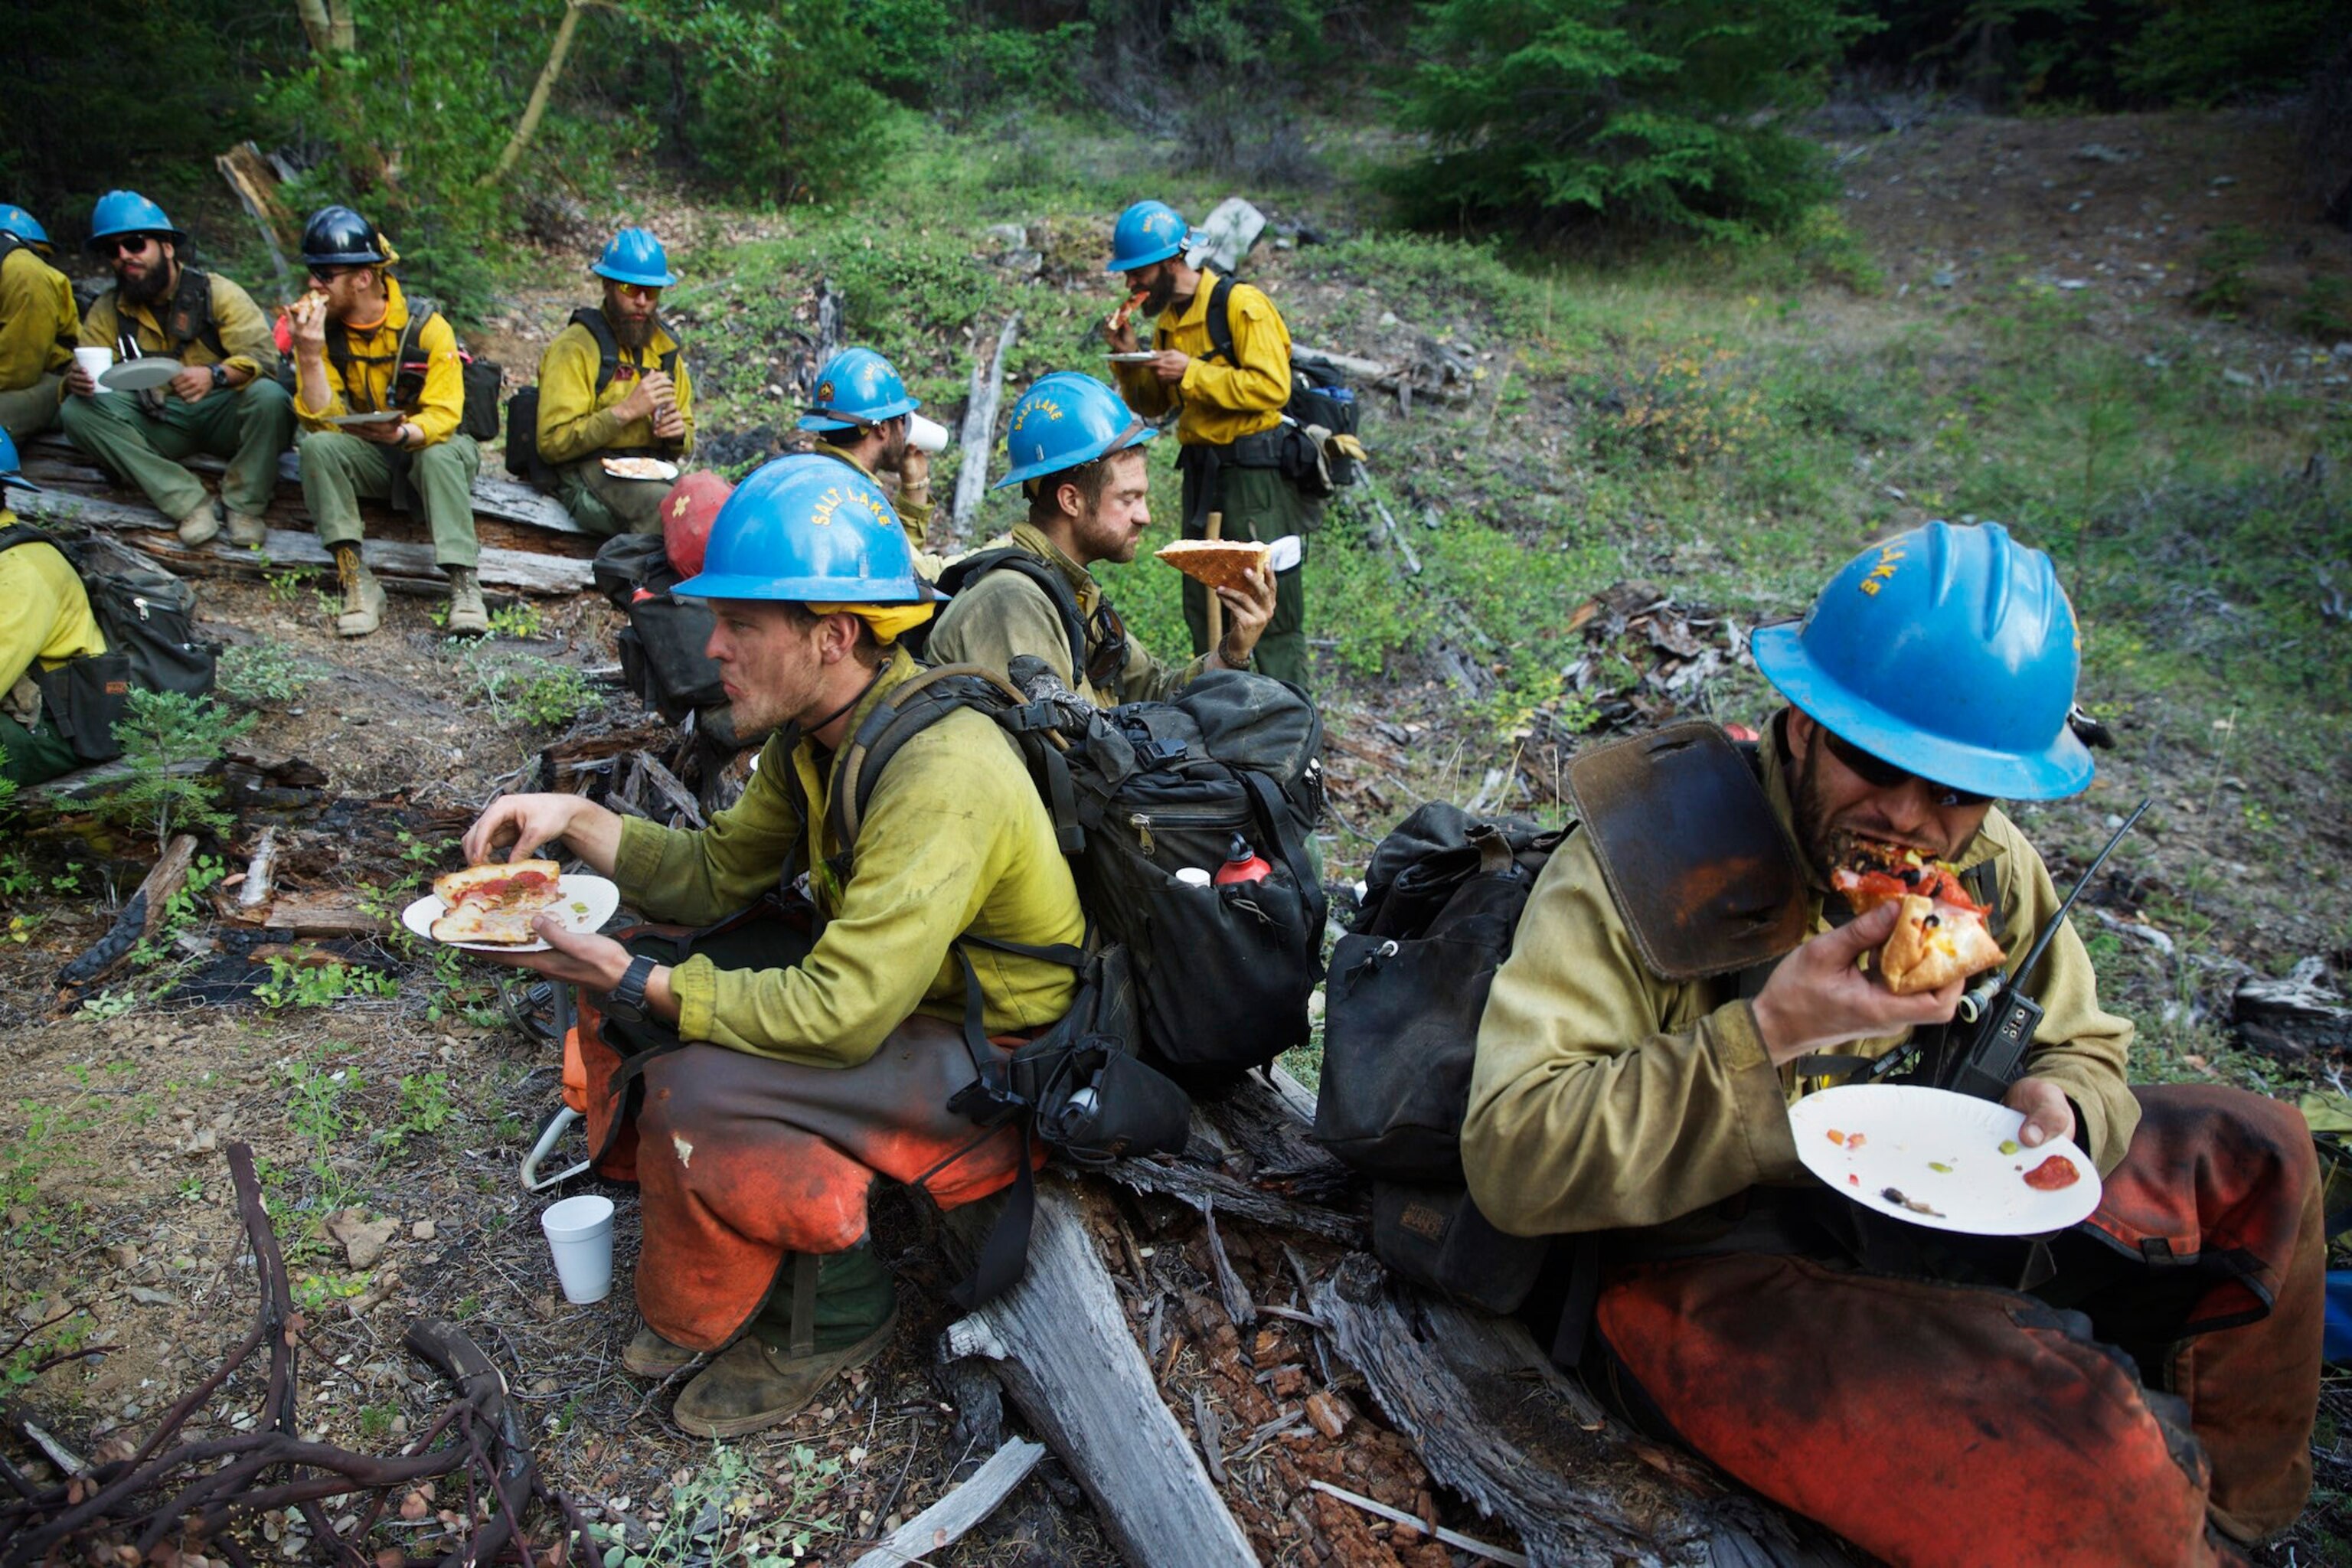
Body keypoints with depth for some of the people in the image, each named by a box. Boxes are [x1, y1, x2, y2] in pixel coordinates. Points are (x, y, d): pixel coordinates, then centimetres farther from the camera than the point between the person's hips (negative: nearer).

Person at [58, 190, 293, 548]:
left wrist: (215, 375, -39)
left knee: (268, 396, -35)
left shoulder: (216, 292, -7)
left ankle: (244, 505, -18)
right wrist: (76, 381, -25)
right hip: (158, 425, 4)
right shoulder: (107, 311, 5)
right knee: (76, 411, -20)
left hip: (224, 415, -4)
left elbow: (263, 356, -19)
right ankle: (189, 503, -26)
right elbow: (85, 369, 2)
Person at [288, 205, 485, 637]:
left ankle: (464, 583, -39)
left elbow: (443, 416, -21)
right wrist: (309, 355, -28)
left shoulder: (426, 327, -16)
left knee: (439, 456, -35)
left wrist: (403, 433, -42)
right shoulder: (322, 328, -8)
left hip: (430, 446, -3)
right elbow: (322, 421, -15)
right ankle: (357, 581, -32)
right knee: (317, 446, -26)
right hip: (368, 458, 3)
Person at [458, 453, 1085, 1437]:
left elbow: (841, 1014, -32)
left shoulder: (941, 776, -31)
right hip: (890, 992, 9)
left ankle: (836, 1311, 3)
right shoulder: (817, 731, -2)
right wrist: (575, 820, -5)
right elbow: (719, 871, 9)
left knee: (698, 1090, -25)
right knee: (664, 974, 2)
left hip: (997, 1065, -9)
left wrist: (638, 985, -25)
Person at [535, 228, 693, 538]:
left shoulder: (665, 348, 20)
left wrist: (678, 434, 1)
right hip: (591, 471, -5)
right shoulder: (575, 346, 0)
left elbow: (685, 446, 27)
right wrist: (626, 411, -14)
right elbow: (552, 442, -9)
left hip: (655, 471, 5)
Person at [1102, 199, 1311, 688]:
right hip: (1202, 475, 8)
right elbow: (1152, 404, 19)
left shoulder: (1241, 304, -11)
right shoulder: (1168, 319, 13)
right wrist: (1130, 358, 1)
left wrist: (1192, 372, -18)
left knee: (1273, 615, -5)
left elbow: (1272, 386, -22)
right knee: (1203, 612, 14)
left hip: (1256, 475, -8)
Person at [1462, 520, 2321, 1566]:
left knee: (2254, 1152, 10)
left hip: (1937, 1224, 8)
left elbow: (2083, 1050, 17)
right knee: (2085, 1442, -30)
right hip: (1711, 1272, -7)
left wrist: (2054, 1107, -9)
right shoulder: (1644, 859, -22)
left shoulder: (1991, 870, 0)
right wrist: (1768, 1036, -35)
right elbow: (1508, 1160, -28)